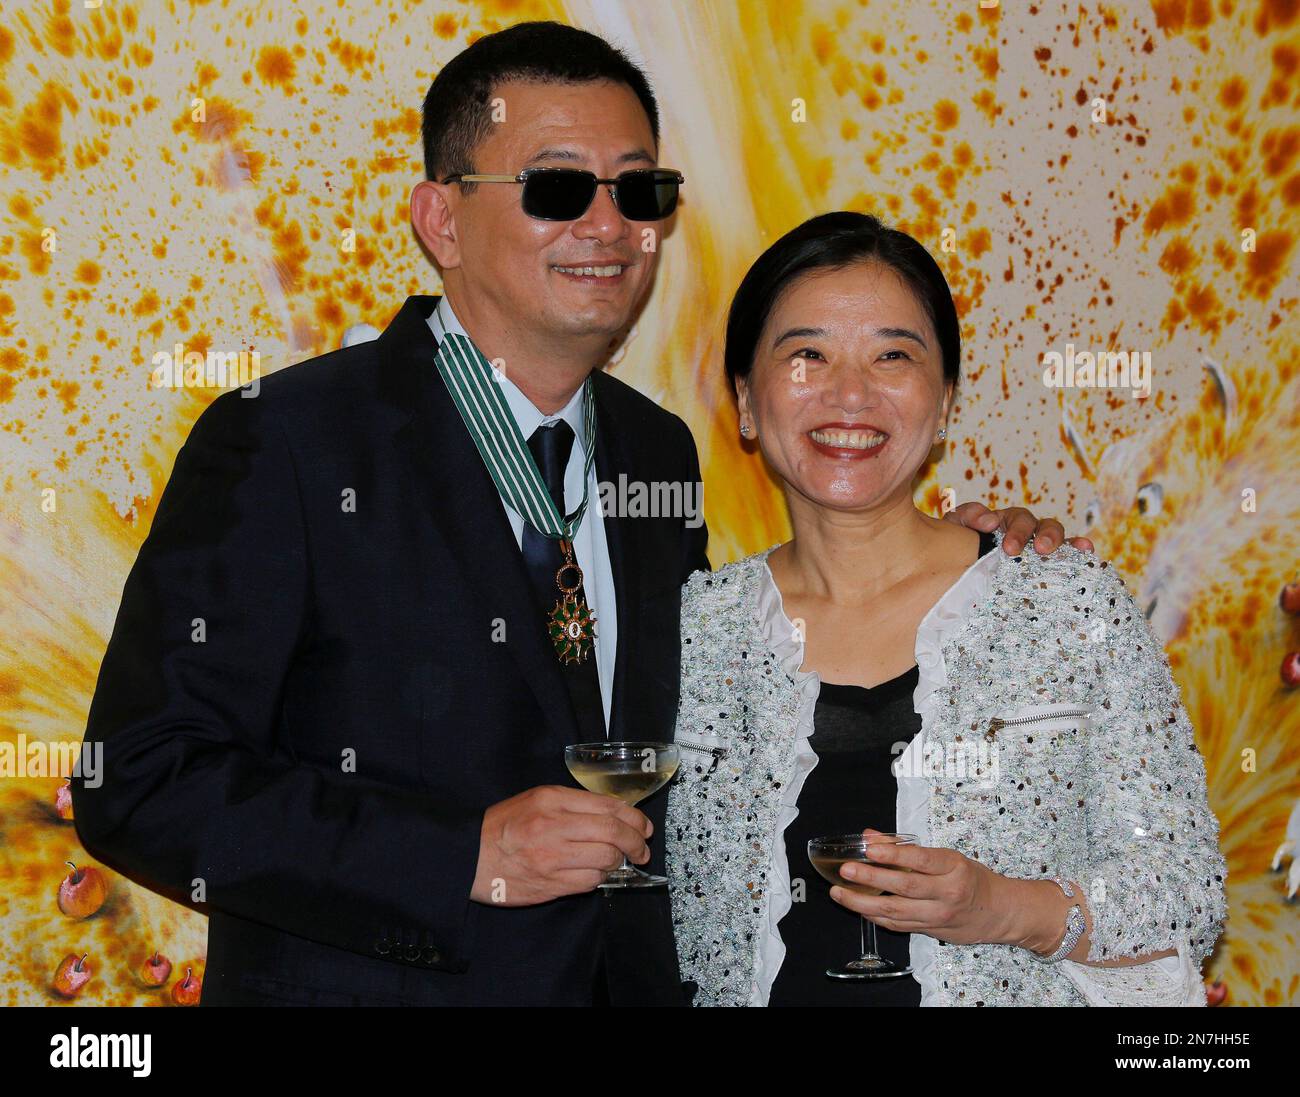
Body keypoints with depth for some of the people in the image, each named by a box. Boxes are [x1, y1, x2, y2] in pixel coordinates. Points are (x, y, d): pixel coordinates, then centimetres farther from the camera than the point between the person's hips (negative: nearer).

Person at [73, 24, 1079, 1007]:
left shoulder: (660, 452, 5)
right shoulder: (282, 444, -14)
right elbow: (139, 785, -17)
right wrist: (466, 856, -24)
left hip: (637, 985, 6)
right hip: (367, 987, -5)